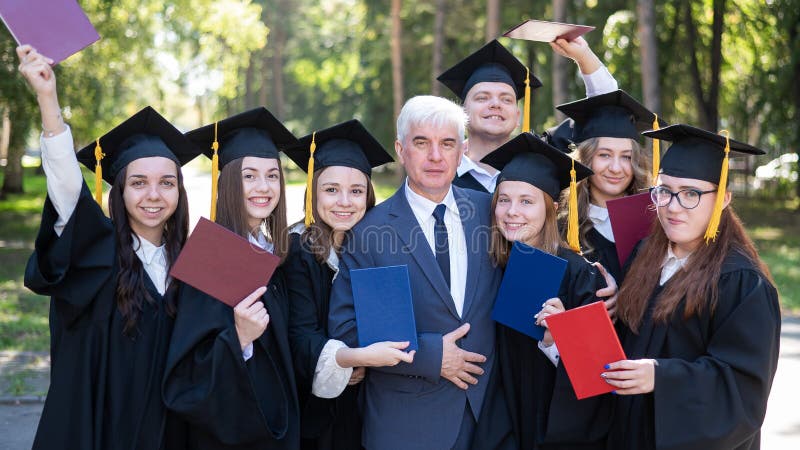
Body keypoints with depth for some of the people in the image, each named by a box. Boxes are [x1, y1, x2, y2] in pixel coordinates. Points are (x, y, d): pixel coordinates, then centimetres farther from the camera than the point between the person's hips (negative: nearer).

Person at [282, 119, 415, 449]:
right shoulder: (297, 250, -13)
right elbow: (300, 337, -20)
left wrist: (365, 367, -11)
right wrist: (356, 357, -35)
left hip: (368, 407, 4)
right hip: (315, 408, -4)